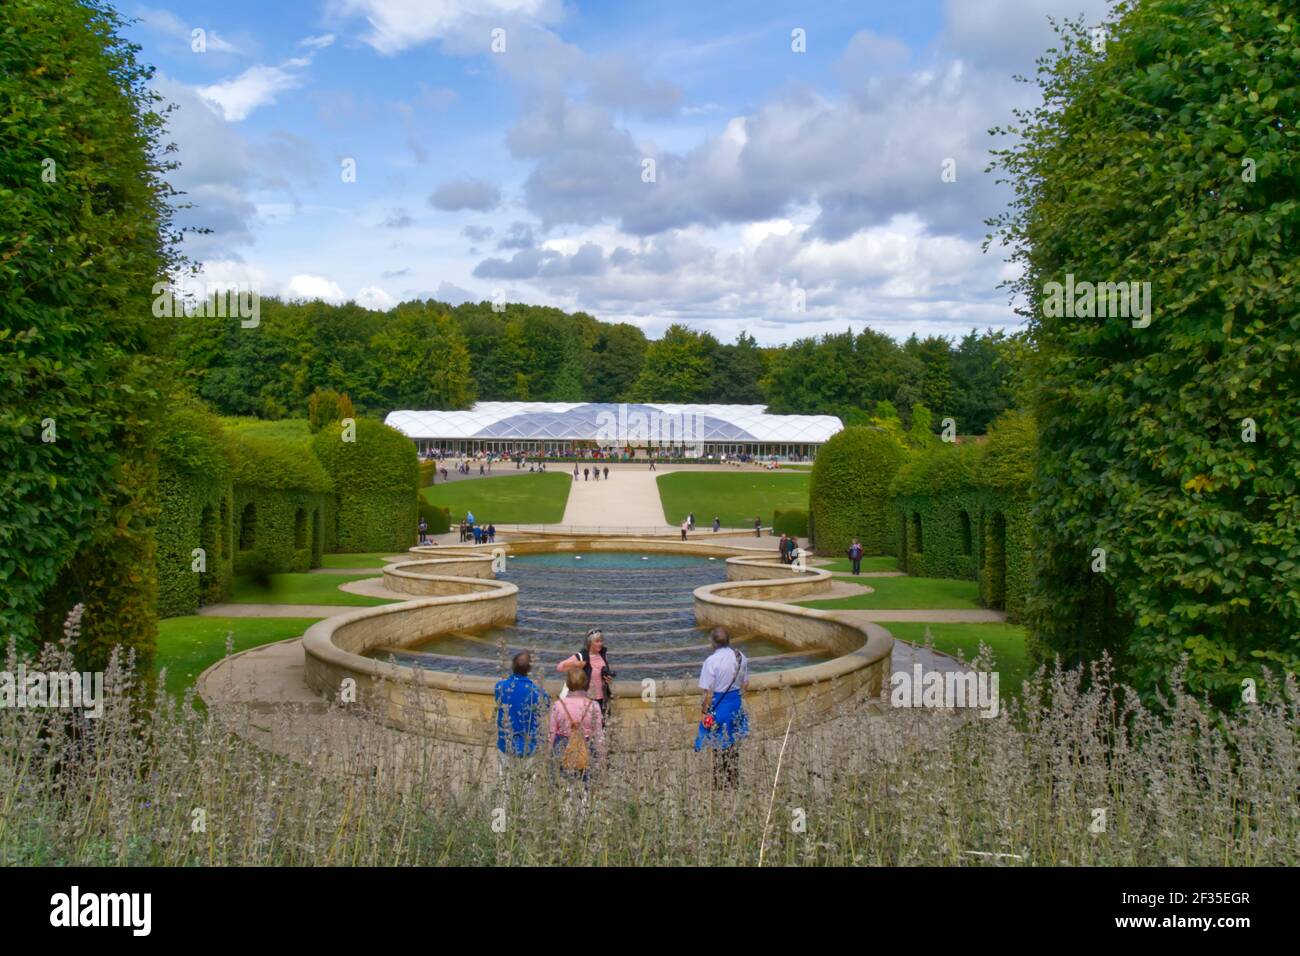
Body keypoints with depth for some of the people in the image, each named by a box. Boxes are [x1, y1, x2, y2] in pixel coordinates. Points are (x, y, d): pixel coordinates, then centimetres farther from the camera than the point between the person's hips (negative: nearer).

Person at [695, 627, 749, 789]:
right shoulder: (740, 657, -4)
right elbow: (745, 683, 8)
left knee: (719, 747, 8)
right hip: (736, 705, 6)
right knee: (733, 745, 18)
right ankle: (734, 783, 30)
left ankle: (721, 785, 17)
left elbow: (706, 692, -20)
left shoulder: (711, 661, -22)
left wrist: (703, 712, -8)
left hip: (718, 707, -5)